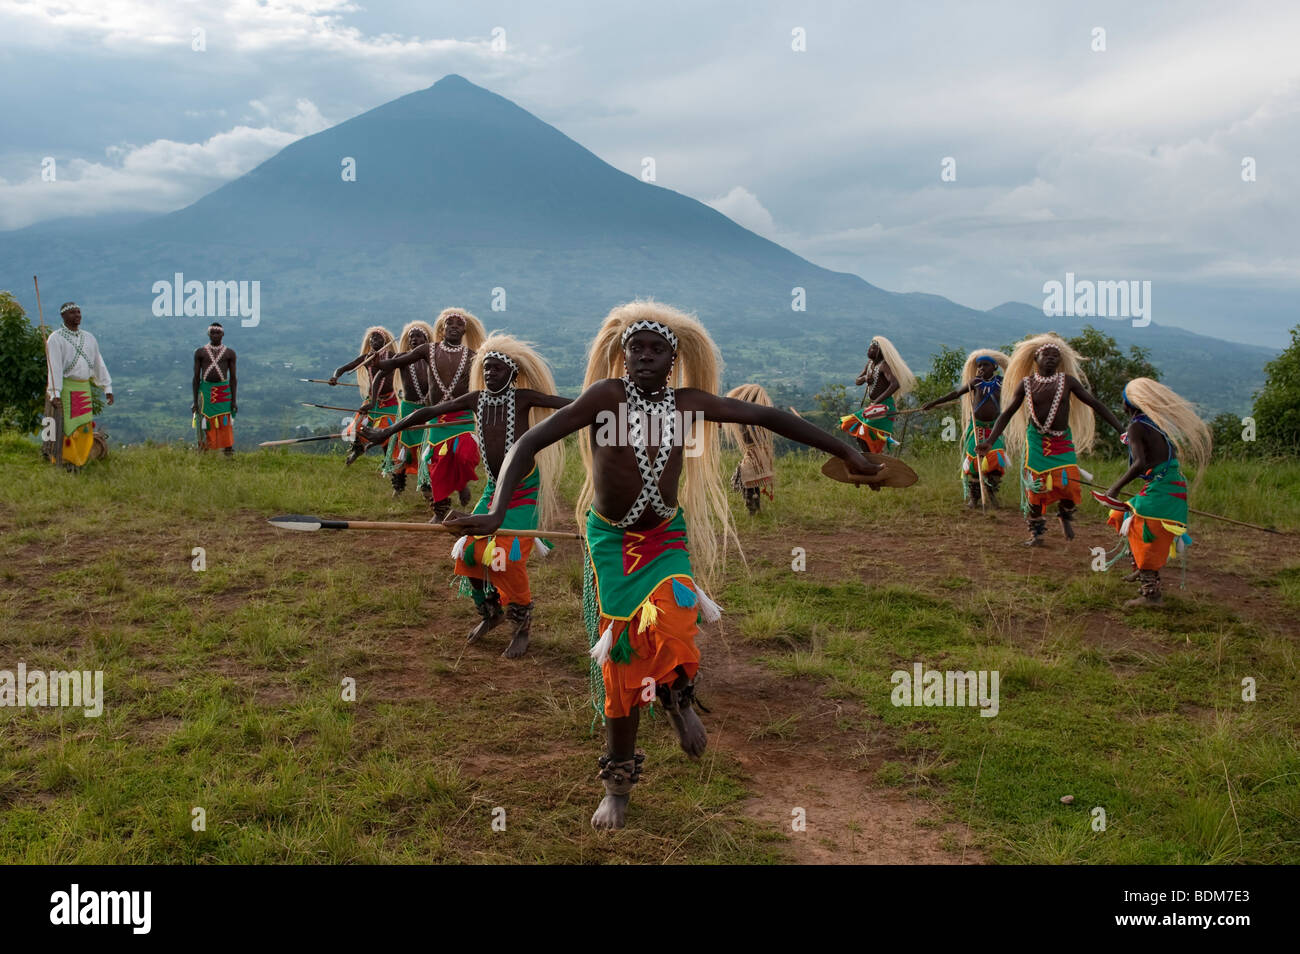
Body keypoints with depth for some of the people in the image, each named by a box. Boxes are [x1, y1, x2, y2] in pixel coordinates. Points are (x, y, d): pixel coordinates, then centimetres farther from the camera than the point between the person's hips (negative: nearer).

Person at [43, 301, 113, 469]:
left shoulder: (89, 338, 13)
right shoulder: (56, 338, -5)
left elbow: (99, 364, 15)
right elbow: (54, 367, -13)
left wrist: (107, 388, 10)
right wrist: (54, 393, -21)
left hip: (84, 389, 5)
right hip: (64, 388, -5)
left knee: (84, 428, 4)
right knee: (65, 427, -3)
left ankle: (78, 462, 14)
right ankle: (63, 463, 6)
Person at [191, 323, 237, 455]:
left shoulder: (229, 353, 6)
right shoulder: (200, 352, 6)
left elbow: (233, 378, 6)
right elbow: (196, 377, 6)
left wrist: (233, 400, 0)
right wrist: (195, 401, 1)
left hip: (223, 392, 0)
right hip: (205, 391, 0)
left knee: (226, 426, -5)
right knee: (205, 428, -1)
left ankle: (229, 456, -2)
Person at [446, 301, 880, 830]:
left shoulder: (689, 402, -4)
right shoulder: (606, 395, -14)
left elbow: (768, 417, 1)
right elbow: (529, 443, -19)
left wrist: (847, 453, 3)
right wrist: (496, 512, -33)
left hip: (667, 538, 1)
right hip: (611, 540, -1)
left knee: (670, 619, -29)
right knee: (619, 660, 3)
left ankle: (677, 696, 7)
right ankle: (618, 785, 22)